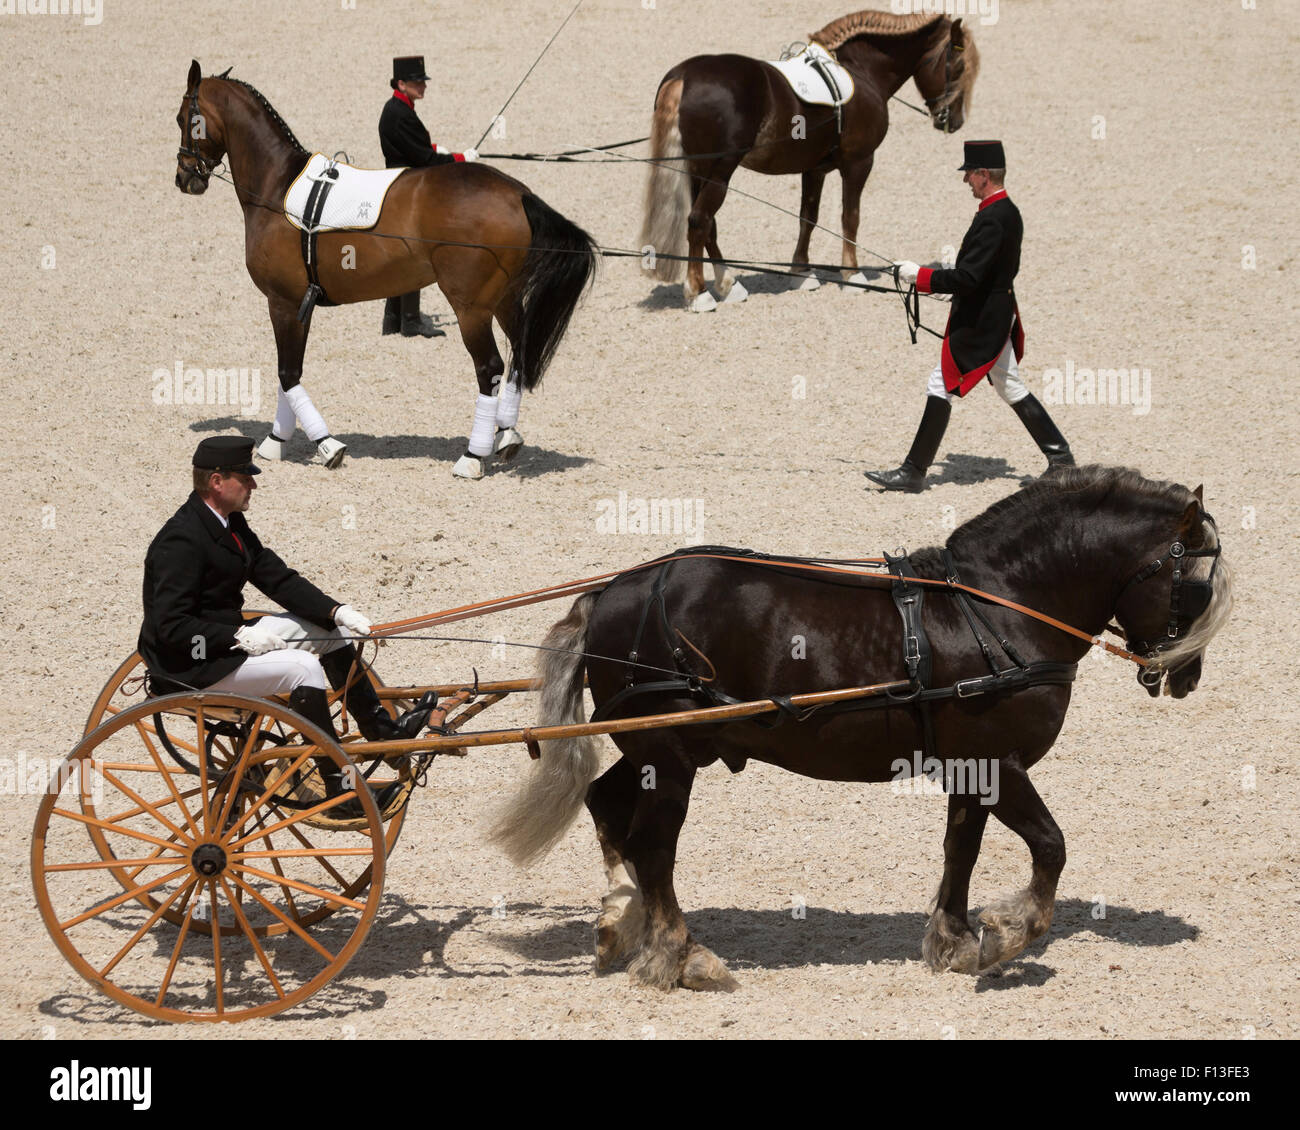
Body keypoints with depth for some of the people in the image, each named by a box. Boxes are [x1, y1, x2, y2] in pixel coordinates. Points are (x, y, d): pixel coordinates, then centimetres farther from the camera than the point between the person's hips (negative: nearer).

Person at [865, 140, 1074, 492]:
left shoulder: (991, 219, -23)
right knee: (1011, 387, 19)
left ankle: (913, 472, -2)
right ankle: (1060, 455, 22)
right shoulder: (1010, 212, 8)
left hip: (978, 323, -10)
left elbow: (968, 279, -28)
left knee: (940, 387, -4)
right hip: (999, 315, 10)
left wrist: (920, 276, -19)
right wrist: (946, 283, 14)